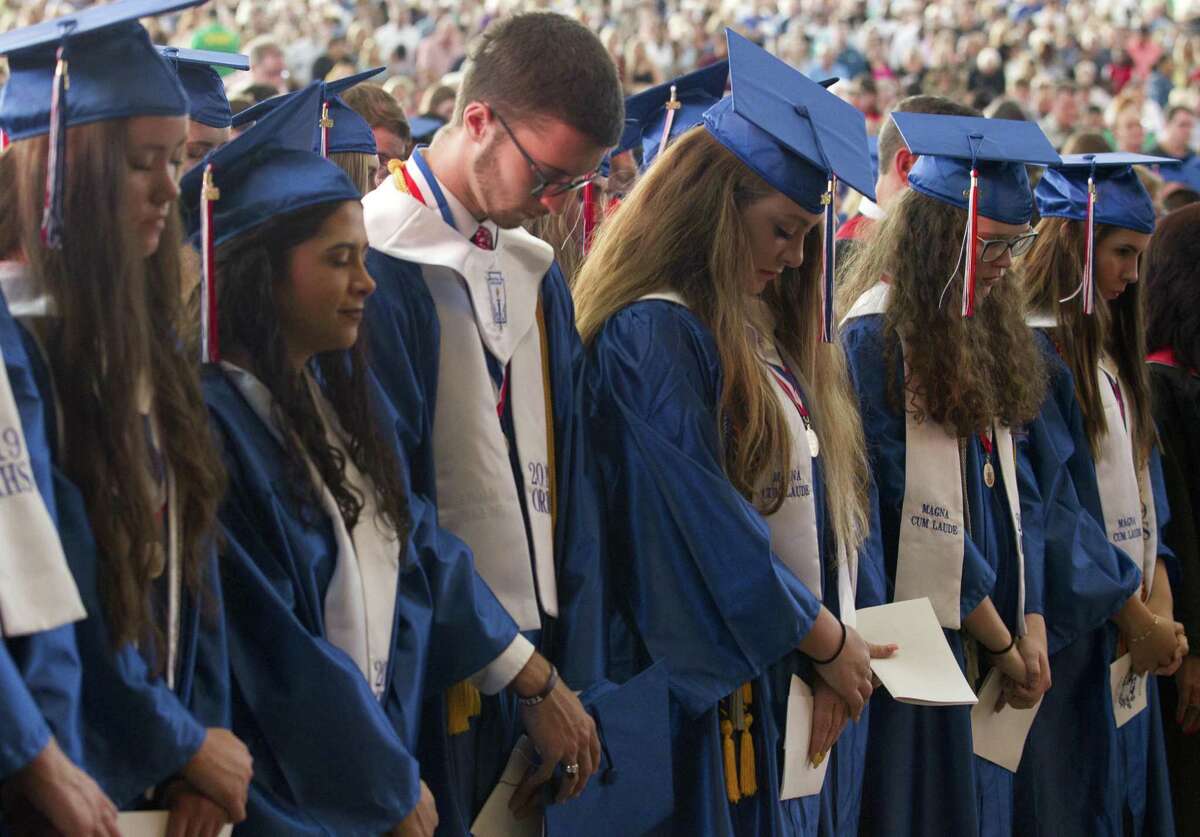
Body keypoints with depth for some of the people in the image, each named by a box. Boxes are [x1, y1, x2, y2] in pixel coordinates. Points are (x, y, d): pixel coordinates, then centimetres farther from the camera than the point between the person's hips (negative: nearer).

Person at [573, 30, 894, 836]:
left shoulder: (766, 336, 13)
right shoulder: (651, 338, -15)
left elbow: (826, 506, 12)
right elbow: (703, 530, -19)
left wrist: (834, 648, -1)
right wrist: (825, 641, -9)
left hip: (805, 679, 9)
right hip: (717, 700, -9)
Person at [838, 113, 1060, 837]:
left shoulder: (991, 339, 11)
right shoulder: (876, 337, -13)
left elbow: (1019, 494, 10)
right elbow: (915, 514, -16)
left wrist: (1032, 629, -3)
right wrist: (1000, 641, -10)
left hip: (991, 656, 8)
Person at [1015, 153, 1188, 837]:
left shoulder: (1110, 357, 15)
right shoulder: (1032, 351, -13)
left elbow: (1142, 485, 12)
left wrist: (1160, 609, -2)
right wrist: (1137, 618, -12)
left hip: (1128, 637, 8)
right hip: (1070, 635, -8)